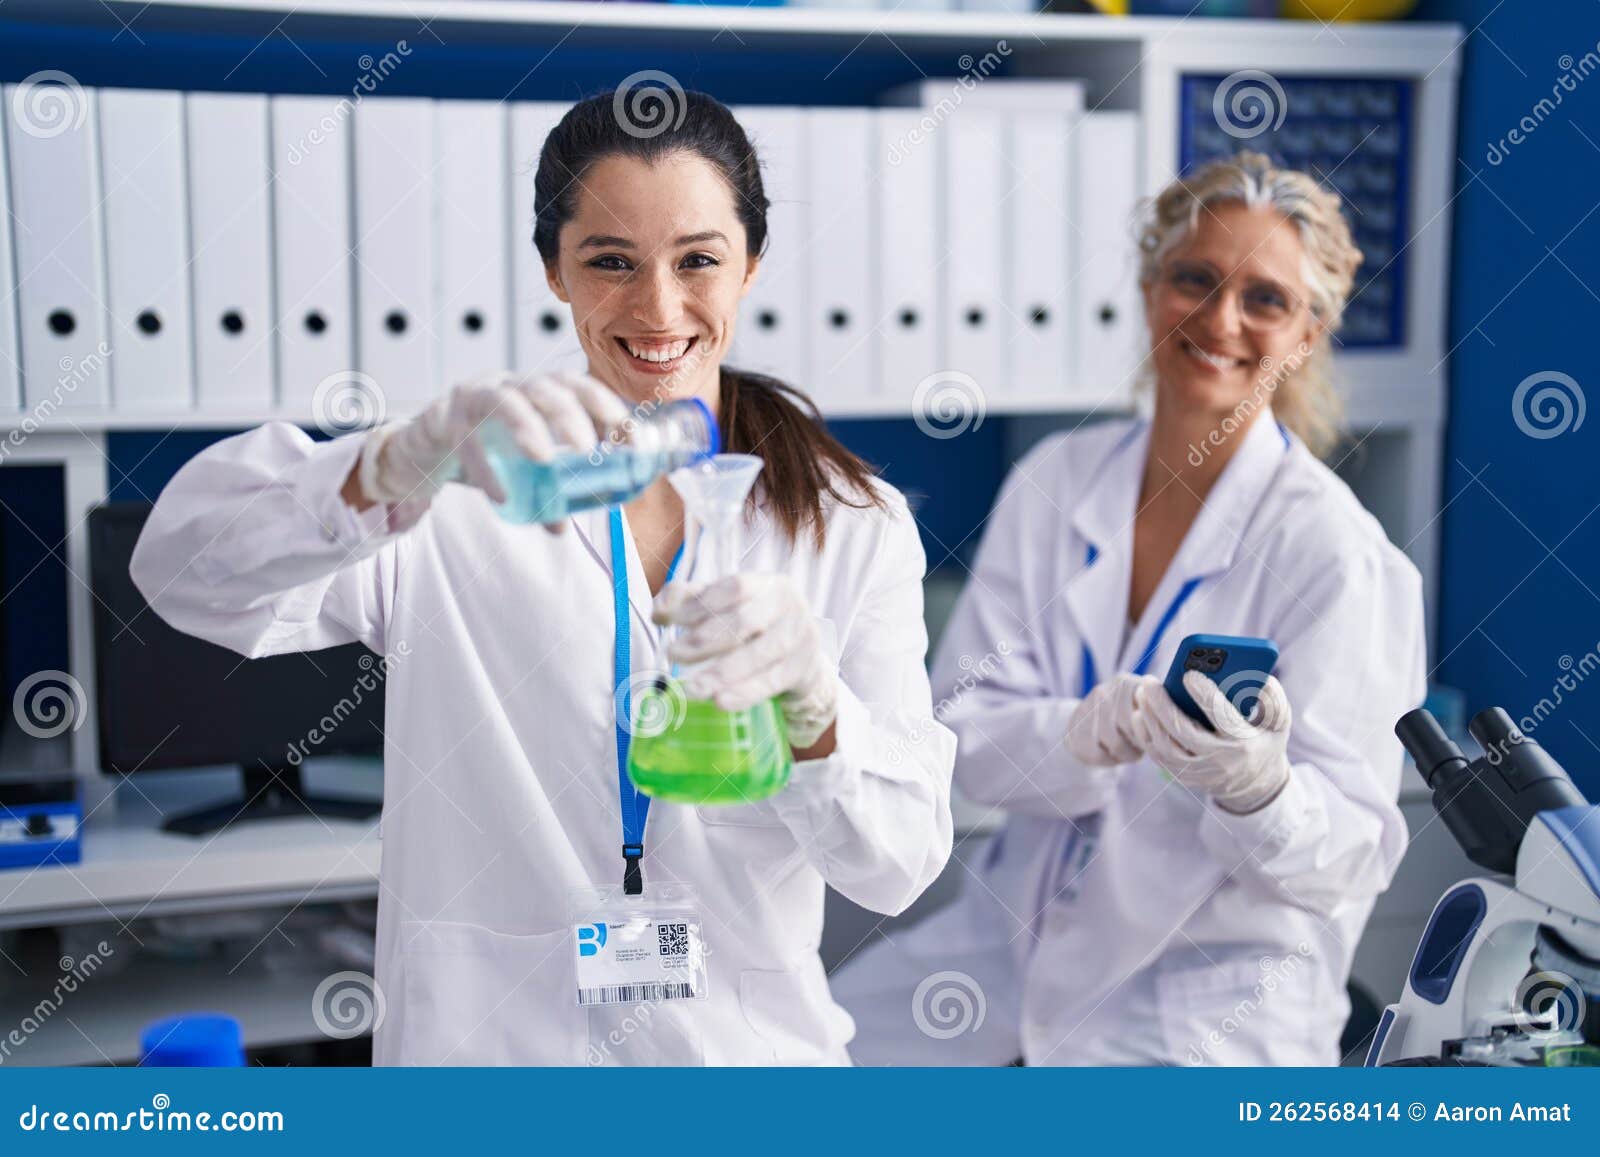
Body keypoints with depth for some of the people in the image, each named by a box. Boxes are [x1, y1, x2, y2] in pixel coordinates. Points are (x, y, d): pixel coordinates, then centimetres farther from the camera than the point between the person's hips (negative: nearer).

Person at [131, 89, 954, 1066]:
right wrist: (409, 459, -41)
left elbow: (901, 866, -12)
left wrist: (810, 701, -33)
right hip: (481, 1041, -1)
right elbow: (187, 573, -23)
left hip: (750, 1046, 1)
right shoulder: (456, 505, -8)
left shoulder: (857, 527, -4)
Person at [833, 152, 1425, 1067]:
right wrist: (1082, 736, -28)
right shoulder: (1056, 480, -1)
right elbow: (966, 734, -6)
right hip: (1027, 930, 5)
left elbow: (1349, 859, -17)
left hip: (1221, 984, -4)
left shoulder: (1338, 553, -16)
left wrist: (1257, 786, -39)